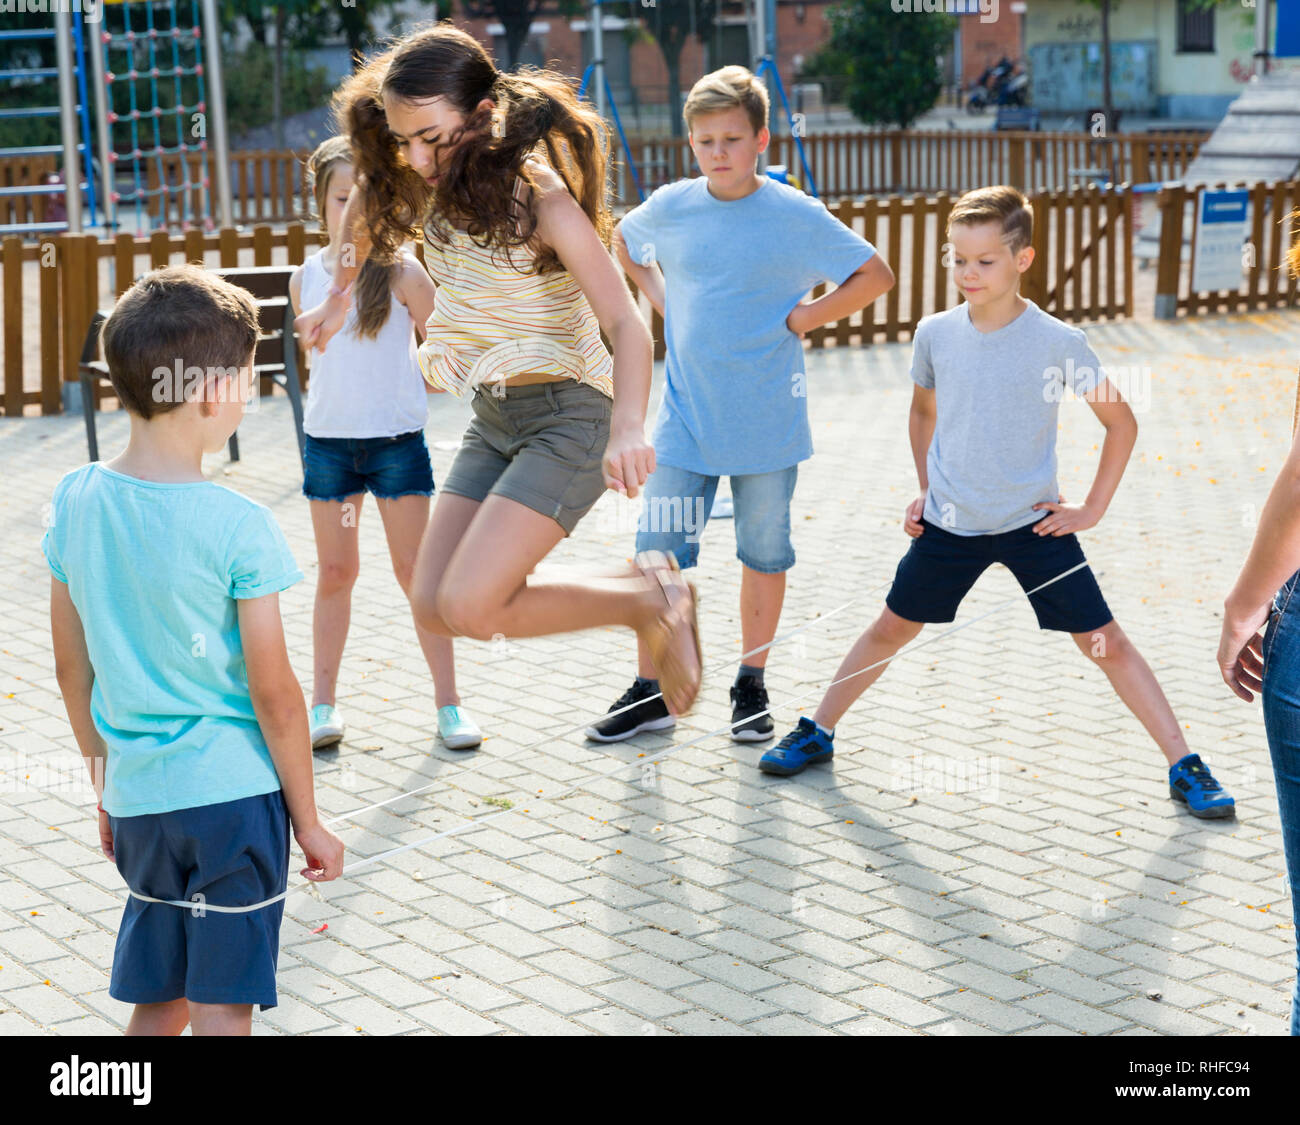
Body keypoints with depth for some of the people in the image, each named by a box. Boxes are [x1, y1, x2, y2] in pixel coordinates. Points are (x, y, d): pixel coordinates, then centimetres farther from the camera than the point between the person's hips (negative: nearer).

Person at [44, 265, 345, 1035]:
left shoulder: (75, 502, 0)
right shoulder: (238, 527, -15)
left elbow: (72, 668, 8)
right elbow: (273, 692, -11)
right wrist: (308, 819, 0)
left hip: (137, 798, 5)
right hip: (233, 794, -5)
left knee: (158, 1001, 19)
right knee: (222, 1005, 5)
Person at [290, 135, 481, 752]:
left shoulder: (400, 270, -5)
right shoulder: (305, 278, 5)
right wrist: (332, 405, 12)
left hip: (397, 440, -3)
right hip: (327, 441, 3)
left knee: (415, 570, 2)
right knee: (335, 572, 9)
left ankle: (448, 701, 10)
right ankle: (323, 701, 19)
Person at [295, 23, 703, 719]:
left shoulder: (541, 197, -19)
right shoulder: (439, 183, 1)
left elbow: (627, 325, -26)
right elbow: (365, 201, 25)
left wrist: (628, 426, -43)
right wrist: (338, 298, 29)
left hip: (566, 417, -8)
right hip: (492, 420, 8)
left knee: (468, 607, -20)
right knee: (432, 606, 1)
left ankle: (653, 599, 0)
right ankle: (635, 588, 13)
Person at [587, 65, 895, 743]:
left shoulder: (795, 216, -8)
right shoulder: (669, 208, 1)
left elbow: (876, 275, -2)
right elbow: (623, 244, 23)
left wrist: (802, 318, -8)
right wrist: (662, 301, 9)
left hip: (768, 424, -2)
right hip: (685, 421, 2)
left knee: (765, 553, 9)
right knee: (658, 553, -1)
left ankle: (751, 687, 24)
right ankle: (649, 694, 10)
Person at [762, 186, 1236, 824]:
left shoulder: (1057, 343, -14)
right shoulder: (935, 334, -5)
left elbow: (1121, 421, -2)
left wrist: (1092, 509, -4)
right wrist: (926, 490, 12)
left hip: (1032, 524, -2)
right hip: (949, 525, 3)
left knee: (1103, 642, -4)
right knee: (892, 629, 13)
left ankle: (1185, 770, 4)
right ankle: (817, 734, 30)